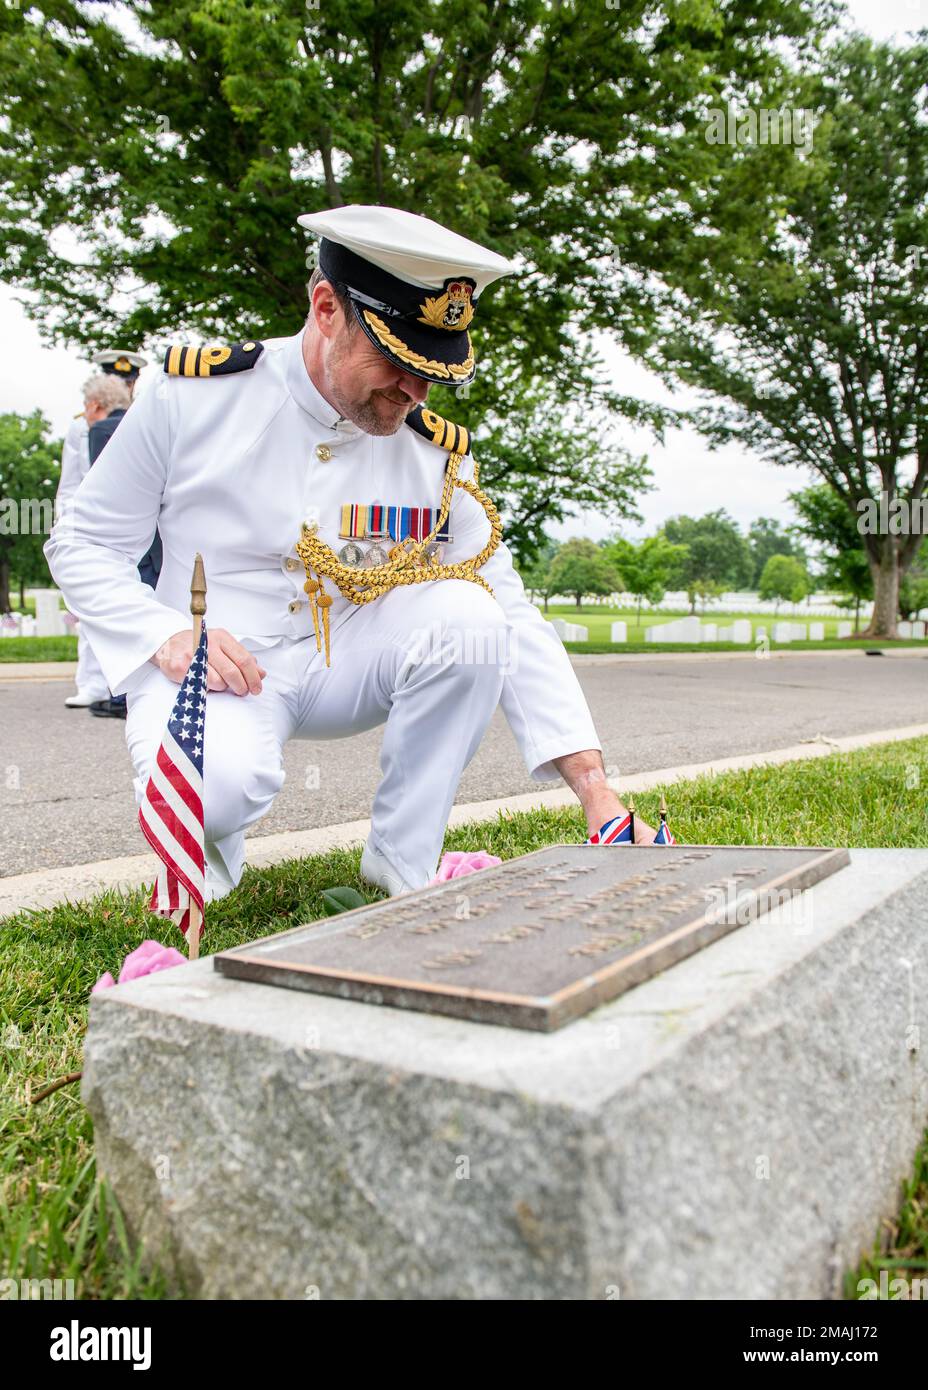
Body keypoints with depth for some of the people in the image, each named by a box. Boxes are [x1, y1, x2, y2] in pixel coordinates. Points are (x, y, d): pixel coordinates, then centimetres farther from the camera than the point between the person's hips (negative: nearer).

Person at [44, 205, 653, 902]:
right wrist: (169, 636, -21)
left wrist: (598, 793, -16)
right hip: (214, 667, -3)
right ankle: (208, 843, 3)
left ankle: (404, 864, -10)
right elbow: (82, 545, -1)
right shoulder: (193, 395, -11)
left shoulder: (436, 452, -6)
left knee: (468, 612, -25)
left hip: (348, 663, 3)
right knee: (219, 784, -37)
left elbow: (514, 621, -8)